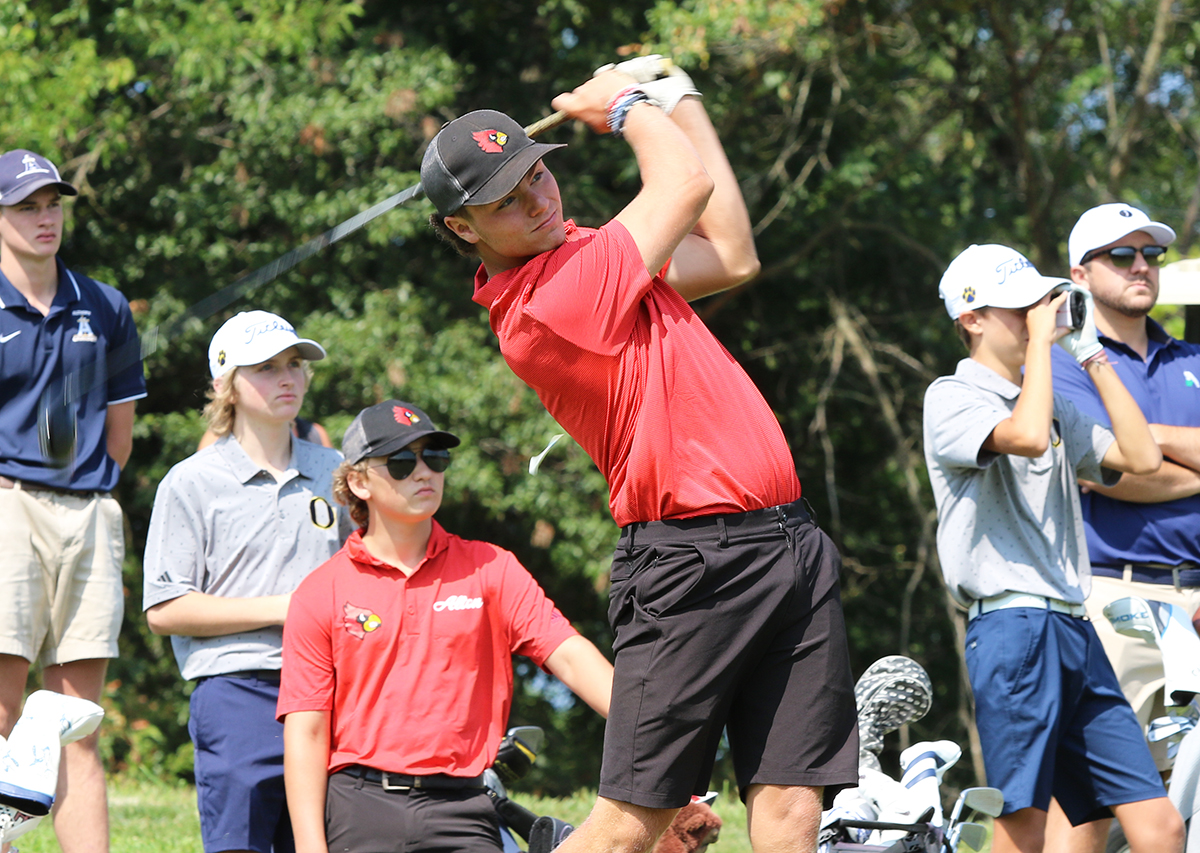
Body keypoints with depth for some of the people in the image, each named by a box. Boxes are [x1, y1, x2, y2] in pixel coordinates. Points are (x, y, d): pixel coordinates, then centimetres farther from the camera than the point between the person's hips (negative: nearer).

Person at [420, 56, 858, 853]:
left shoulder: (587, 256, 16)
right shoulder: (537, 307, -14)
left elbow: (732, 255, 23)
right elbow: (687, 182, -8)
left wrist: (678, 96, 23)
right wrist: (628, 105, 12)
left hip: (791, 543, 8)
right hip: (692, 565, -8)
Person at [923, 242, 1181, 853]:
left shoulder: (1052, 405, 22)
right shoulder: (952, 397, -1)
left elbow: (1142, 457, 12)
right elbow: (1027, 436, -21)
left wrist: (1091, 355, 12)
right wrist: (1039, 338, -9)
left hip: (1074, 628, 7)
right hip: (1010, 625, -7)